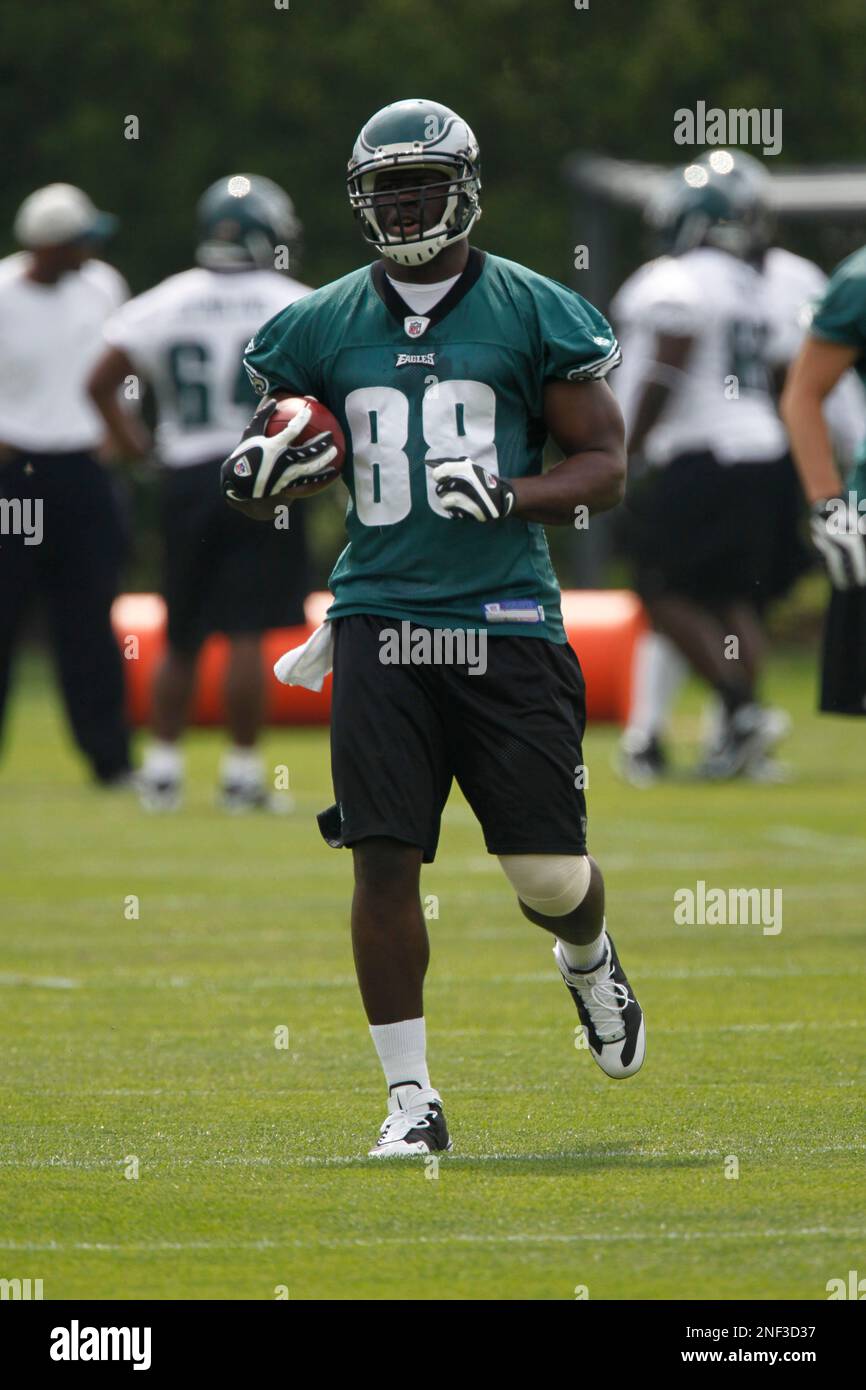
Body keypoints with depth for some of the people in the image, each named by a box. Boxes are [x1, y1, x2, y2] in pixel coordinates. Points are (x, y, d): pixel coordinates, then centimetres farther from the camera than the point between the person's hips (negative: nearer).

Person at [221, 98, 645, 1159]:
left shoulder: (535, 314, 1)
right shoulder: (321, 327, 9)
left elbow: (604, 467, 3)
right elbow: (257, 478, 17)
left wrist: (507, 496, -15)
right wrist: (268, 466, -7)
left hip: (506, 621, -2)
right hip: (380, 618, 2)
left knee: (549, 874, 1)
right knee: (384, 860, -7)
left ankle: (589, 960, 38)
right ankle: (410, 1098, 1)